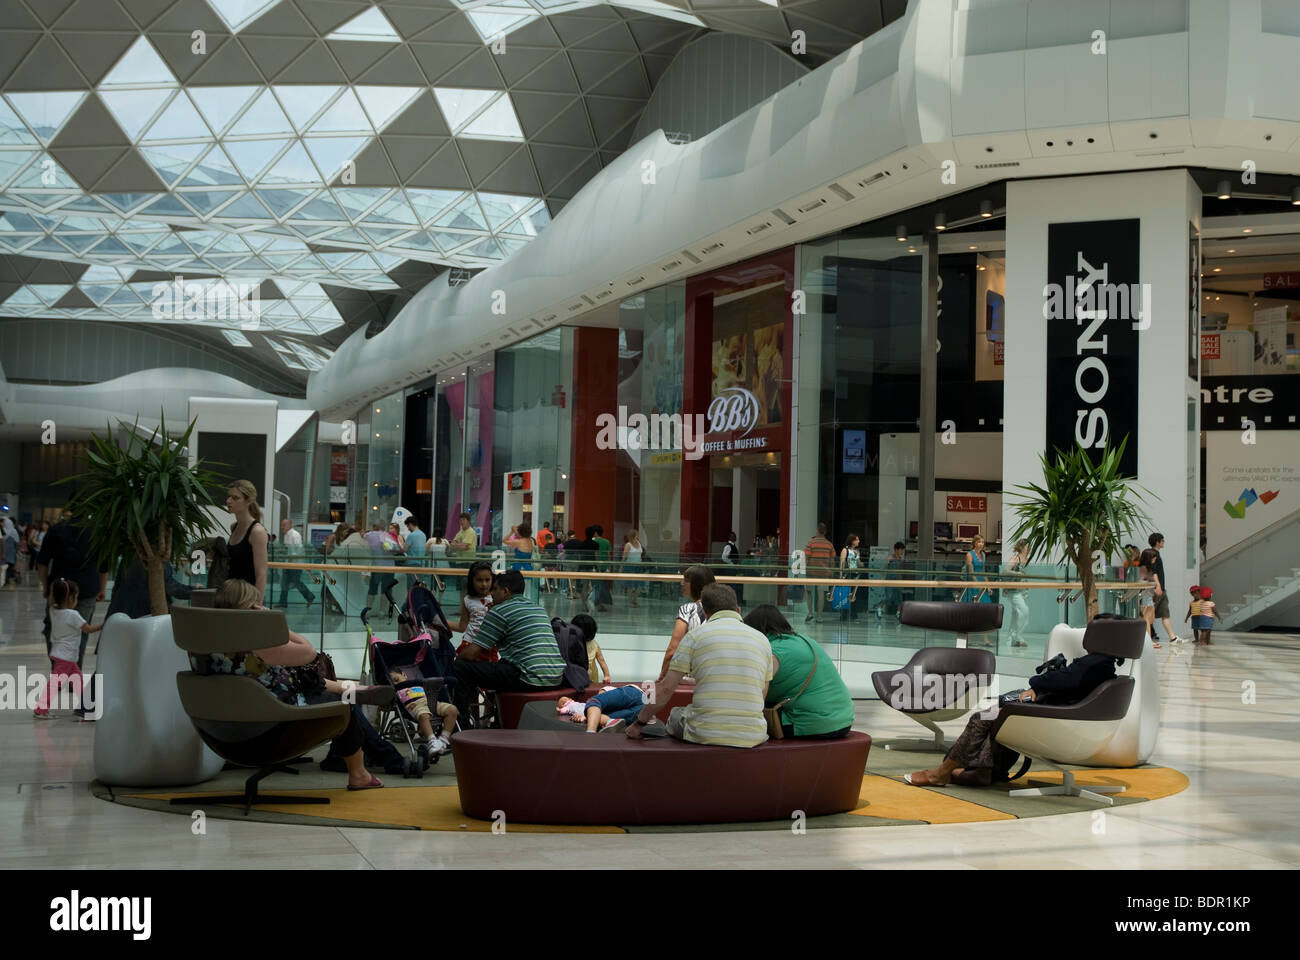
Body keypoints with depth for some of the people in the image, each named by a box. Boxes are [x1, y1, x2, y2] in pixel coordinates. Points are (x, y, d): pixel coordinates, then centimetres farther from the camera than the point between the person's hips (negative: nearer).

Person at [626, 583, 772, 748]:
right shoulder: (763, 640, 9)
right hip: (752, 737, 2)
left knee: (675, 715, 29)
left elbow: (666, 689, -1)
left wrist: (639, 723, 10)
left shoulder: (695, 635, 0)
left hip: (705, 734, -2)